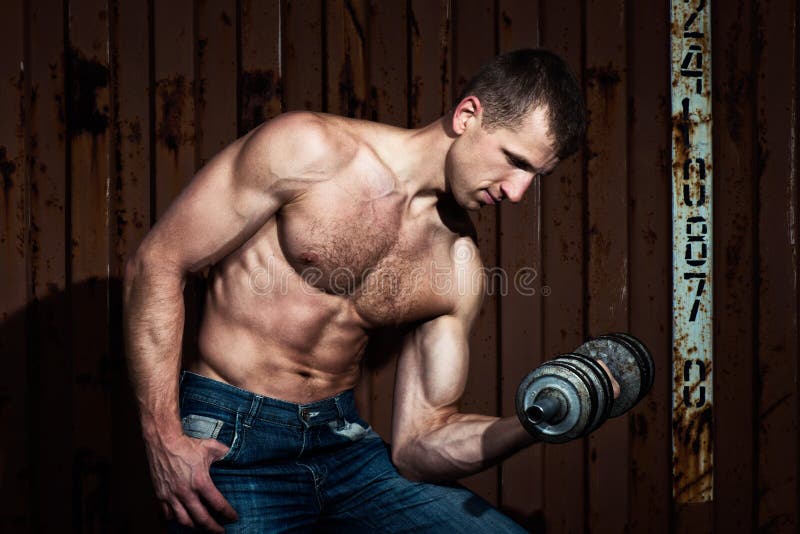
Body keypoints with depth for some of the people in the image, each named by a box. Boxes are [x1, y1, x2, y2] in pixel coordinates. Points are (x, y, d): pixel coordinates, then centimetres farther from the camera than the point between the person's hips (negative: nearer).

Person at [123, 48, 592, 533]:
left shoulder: (459, 264, -1)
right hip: (229, 444, -4)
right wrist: (164, 441, -15)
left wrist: (528, 426, -18)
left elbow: (417, 446, 0)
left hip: (346, 443, 4)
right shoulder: (308, 150, -13)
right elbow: (157, 264, -11)